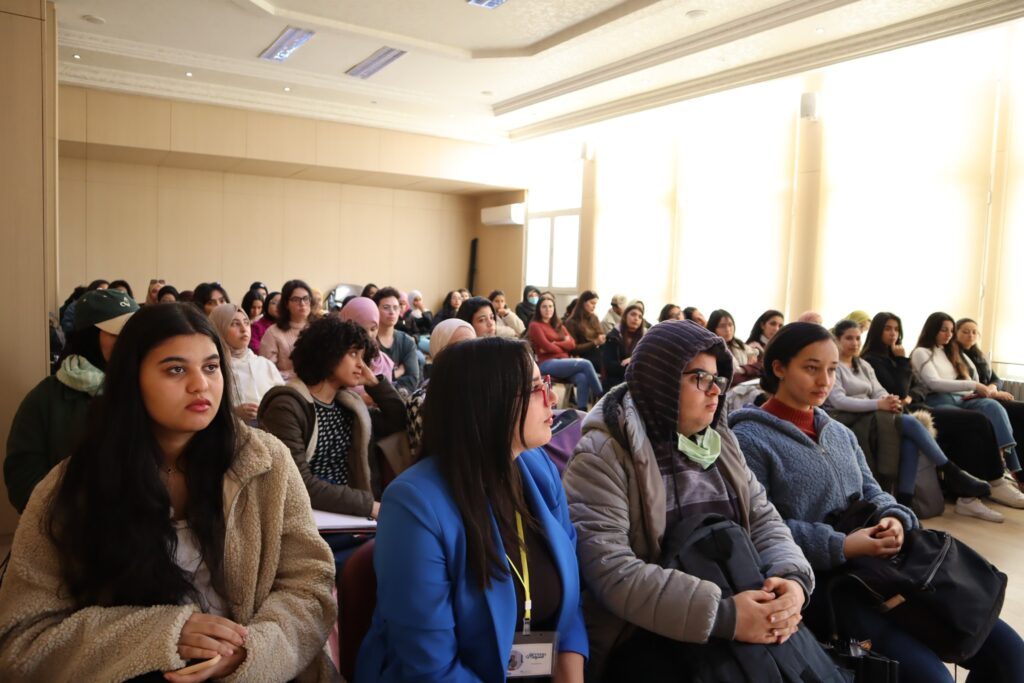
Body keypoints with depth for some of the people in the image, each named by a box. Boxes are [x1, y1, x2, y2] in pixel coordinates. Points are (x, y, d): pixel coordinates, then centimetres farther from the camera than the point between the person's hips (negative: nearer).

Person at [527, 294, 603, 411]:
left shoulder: (559, 326, 25)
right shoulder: (535, 325, 6)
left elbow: (572, 344, 9)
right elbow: (546, 346, -8)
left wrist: (554, 344, -6)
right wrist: (562, 347, 6)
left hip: (563, 362, 6)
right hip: (548, 364, -6)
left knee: (582, 378, -30)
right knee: (585, 364, -25)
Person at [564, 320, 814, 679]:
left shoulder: (718, 441, 10)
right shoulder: (602, 457, -13)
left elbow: (763, 519, 10)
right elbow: (609, 570, -22)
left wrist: (793, 578, -11)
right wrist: (721, 615, -26)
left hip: (741, 607, 6)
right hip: (644, 637, -6)